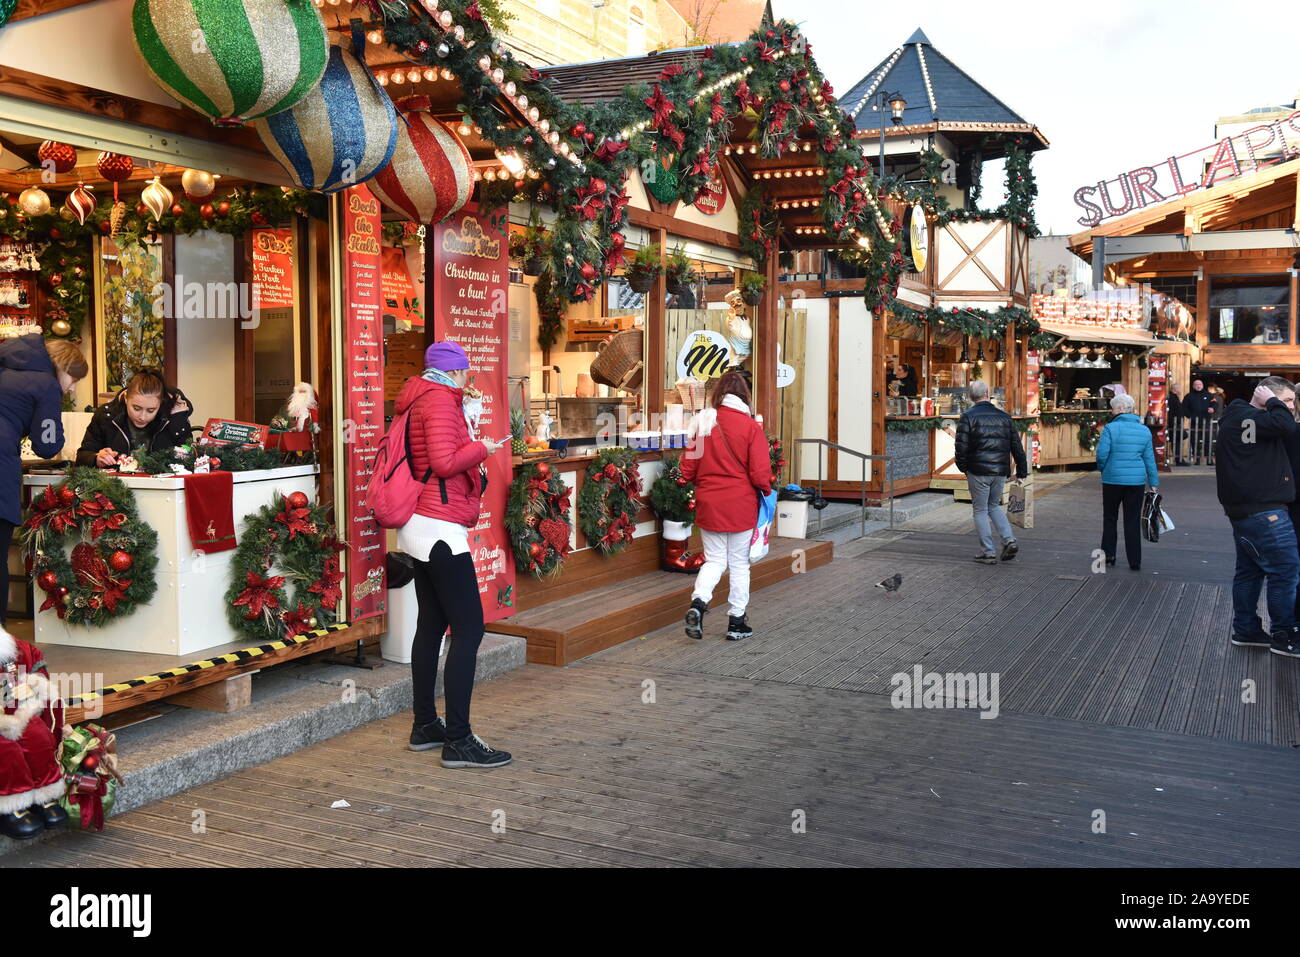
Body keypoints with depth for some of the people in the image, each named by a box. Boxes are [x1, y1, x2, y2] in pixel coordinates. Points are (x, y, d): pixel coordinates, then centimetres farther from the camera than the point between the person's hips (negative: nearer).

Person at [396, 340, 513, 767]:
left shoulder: (419, 399, 18)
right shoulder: (440, 399, -12)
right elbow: (445, 463, -21)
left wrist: (473, 452, 16)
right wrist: (481, 449, -6)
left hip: (422, 525, 11)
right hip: (441, 527, -11)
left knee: (432, 624, 15)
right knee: (469, 627, -10)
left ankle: (425, 725, 22)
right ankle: (458, 740, -10)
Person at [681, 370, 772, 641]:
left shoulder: (702, 423, -3)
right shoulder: (750, 426, -11)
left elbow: (688, 468, 2)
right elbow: (760, 473, -12)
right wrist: (766, 491, 9)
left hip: (708, 504, 2)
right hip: (741, 505, -2)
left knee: (714, 560, 14)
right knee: (739, 564, 11)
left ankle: (698, 601, -12)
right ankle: (737, 623, 17)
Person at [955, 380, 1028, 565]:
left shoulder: (968, 417, -6)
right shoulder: (1004, 416, 8)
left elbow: (962, 446, -11)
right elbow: (1017, 445, 9)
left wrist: (963, 467, 4)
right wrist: (1021, 471, 15)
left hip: (978, 471, -4)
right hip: (1000, 472, 4)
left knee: (980, 510, 5)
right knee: (994, 506, 21)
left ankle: (988, 552, 4)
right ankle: (1009, 540, 4)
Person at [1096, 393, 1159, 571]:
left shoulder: (1111, 428, -9)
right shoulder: (1144, 431, 4)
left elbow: (1102, 455, -12)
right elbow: (1149, 459, 6)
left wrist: (1103, 469, 8)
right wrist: (1154, 483, 10)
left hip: (1113, 479, -3)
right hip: (1137, 481, 3)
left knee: (1110, 518, 14)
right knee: (1133, 521, 7)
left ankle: (1108, 555, 16)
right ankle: (1135, 561, 7)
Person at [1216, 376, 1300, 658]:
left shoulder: (1238, 418, 17)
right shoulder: (1246, 418, -15)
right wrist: (1272, 402, -13)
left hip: (1248, 509, 11)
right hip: (1262, 510, -11)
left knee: (1250, 570, 15)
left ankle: (1246, 630, 23)